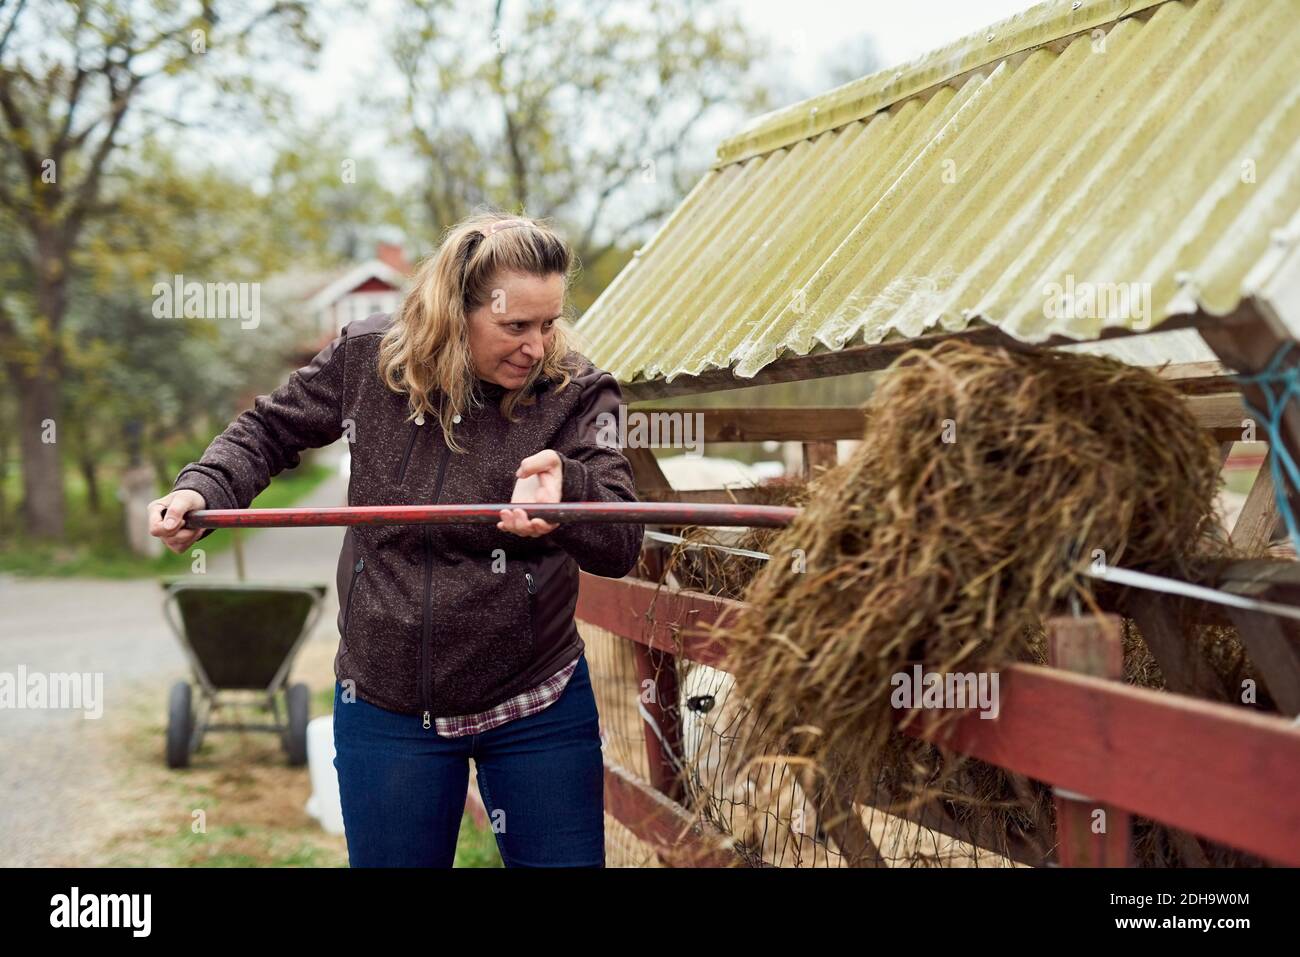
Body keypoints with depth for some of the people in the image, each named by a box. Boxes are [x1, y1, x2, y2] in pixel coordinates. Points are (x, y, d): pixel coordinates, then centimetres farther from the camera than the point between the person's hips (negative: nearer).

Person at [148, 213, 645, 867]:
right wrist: (201, 489, -7)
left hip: (539, 712, -1)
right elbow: (268, 433, 12)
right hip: (386, 709, 1)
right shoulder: (368, 357, -5)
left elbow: (620, 547, -22)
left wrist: (566, 487, -43)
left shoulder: (576, 391, -11)